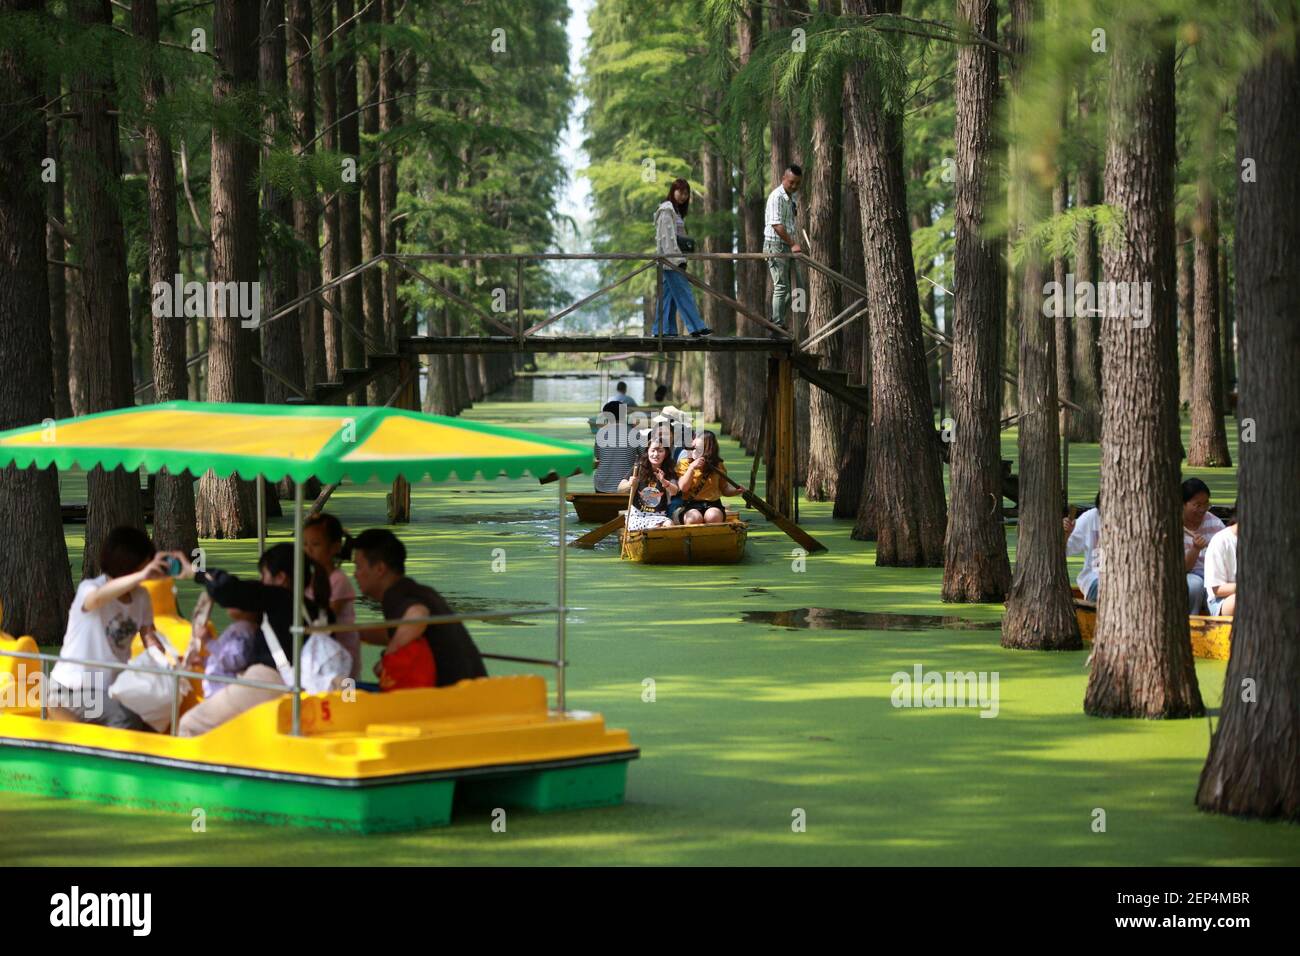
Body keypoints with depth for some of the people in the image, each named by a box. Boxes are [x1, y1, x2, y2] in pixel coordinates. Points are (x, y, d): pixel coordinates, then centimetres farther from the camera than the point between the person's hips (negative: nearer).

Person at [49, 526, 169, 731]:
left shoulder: (141, 596, 0)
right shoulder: (89, 589, -20)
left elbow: (148, 636, 8)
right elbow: (97, 597, -44)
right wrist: (141, 576, -60)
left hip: (111, 688, 7)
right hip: (73, 690, -7)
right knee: (127, 722, -27)